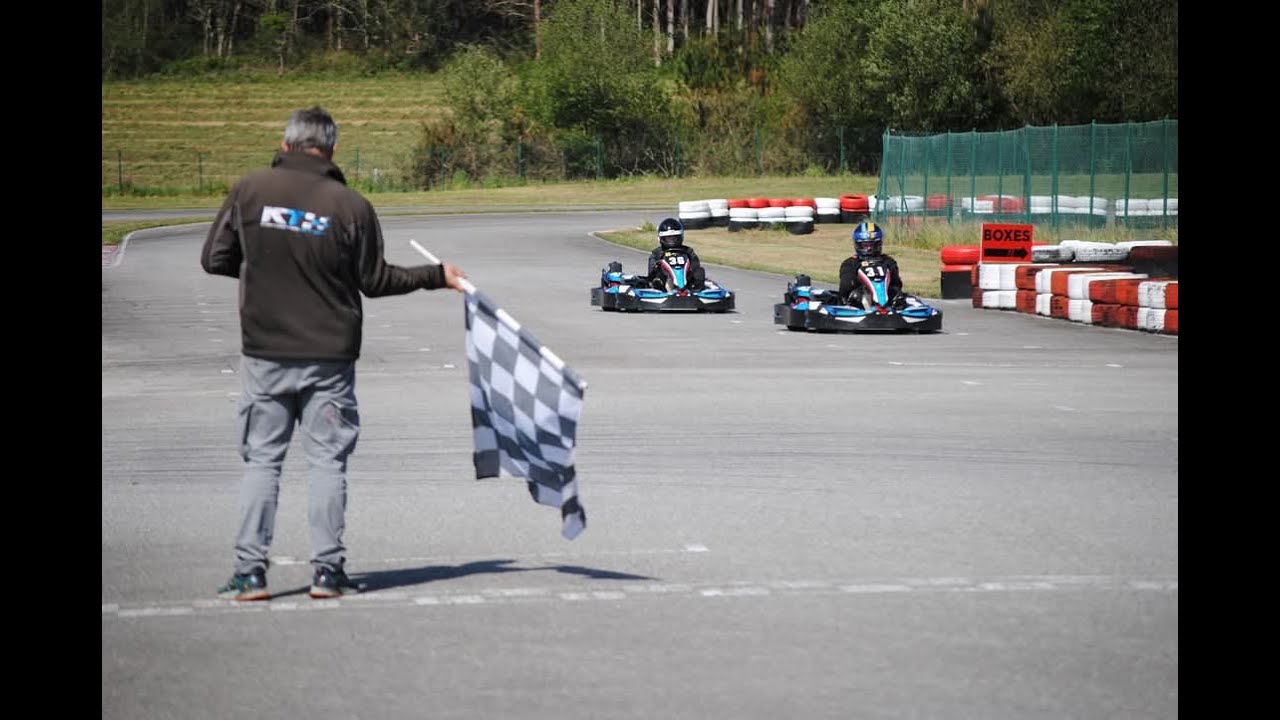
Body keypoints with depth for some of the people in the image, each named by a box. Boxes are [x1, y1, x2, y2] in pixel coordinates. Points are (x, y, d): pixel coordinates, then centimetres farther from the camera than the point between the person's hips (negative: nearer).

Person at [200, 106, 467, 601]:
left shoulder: (249, 192, -2)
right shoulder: (351, 205, -5)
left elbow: (214, 259, 3)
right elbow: (374, 281, 1)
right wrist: (438, 276, 14)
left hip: (264, 354, 1)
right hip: (329, 356, -1)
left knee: (261, 459, 7)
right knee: (327, 460, 6)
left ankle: (250, 571, 3)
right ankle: (327, 570, 5)